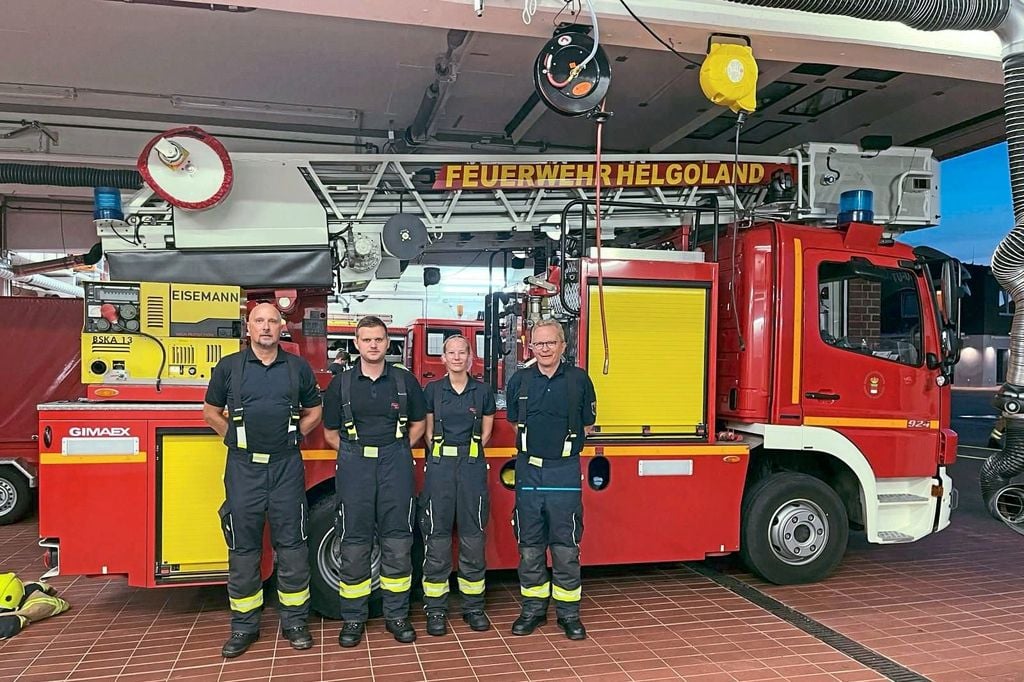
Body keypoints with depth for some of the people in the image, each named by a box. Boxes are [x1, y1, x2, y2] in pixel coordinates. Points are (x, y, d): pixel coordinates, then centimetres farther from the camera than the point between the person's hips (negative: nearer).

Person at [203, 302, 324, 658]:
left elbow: (313, 411, 15)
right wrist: (236, 437, 4)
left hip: (287, 466, 0)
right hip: (244, 467, 0)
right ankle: (244, 626, 20)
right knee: (243, 548, 7)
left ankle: (295, 621, 18)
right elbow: (211, 412, 12)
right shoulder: (229, 366, 2)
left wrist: (292, 436, 5)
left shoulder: (299, 367, 4)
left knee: (291, 544, 5)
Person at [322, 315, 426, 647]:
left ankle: (397, 614, 16)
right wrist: (354, 452, 4)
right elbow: (330, 431, 11)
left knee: (397, 542, 4)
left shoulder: (405, 380, 6)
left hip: (395, 465, 0)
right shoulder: (341, 384, 5)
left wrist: (397, 450, 6)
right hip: (354, 467, 0)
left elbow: (418, 423, 15)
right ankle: (353, 618, 16)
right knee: (354, 544, 4)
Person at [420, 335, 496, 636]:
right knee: (437, 535, 1)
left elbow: (486, 432, 12)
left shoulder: (482, 390, 5)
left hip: (472, 467, 1)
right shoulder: (432, 390, 4)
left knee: (473, 536, 4)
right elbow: (428, 432, 9)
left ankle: (474, 605, 16)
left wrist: (468, 454, 6)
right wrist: (442, 456, 4)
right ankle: (435, 608, 11)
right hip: (440, 467, 0)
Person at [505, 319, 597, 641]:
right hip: (528, 471, 2)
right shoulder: (519, 380, 4)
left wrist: (563, 444, 8)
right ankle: (533, 608, 23)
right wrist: (533, 445, 11)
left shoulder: (579, 379, -2)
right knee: (530, 546, 10)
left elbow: (587, 426, 8)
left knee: (566, 547, 4)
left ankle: (568, 612, 16)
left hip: (565, 472, -2)